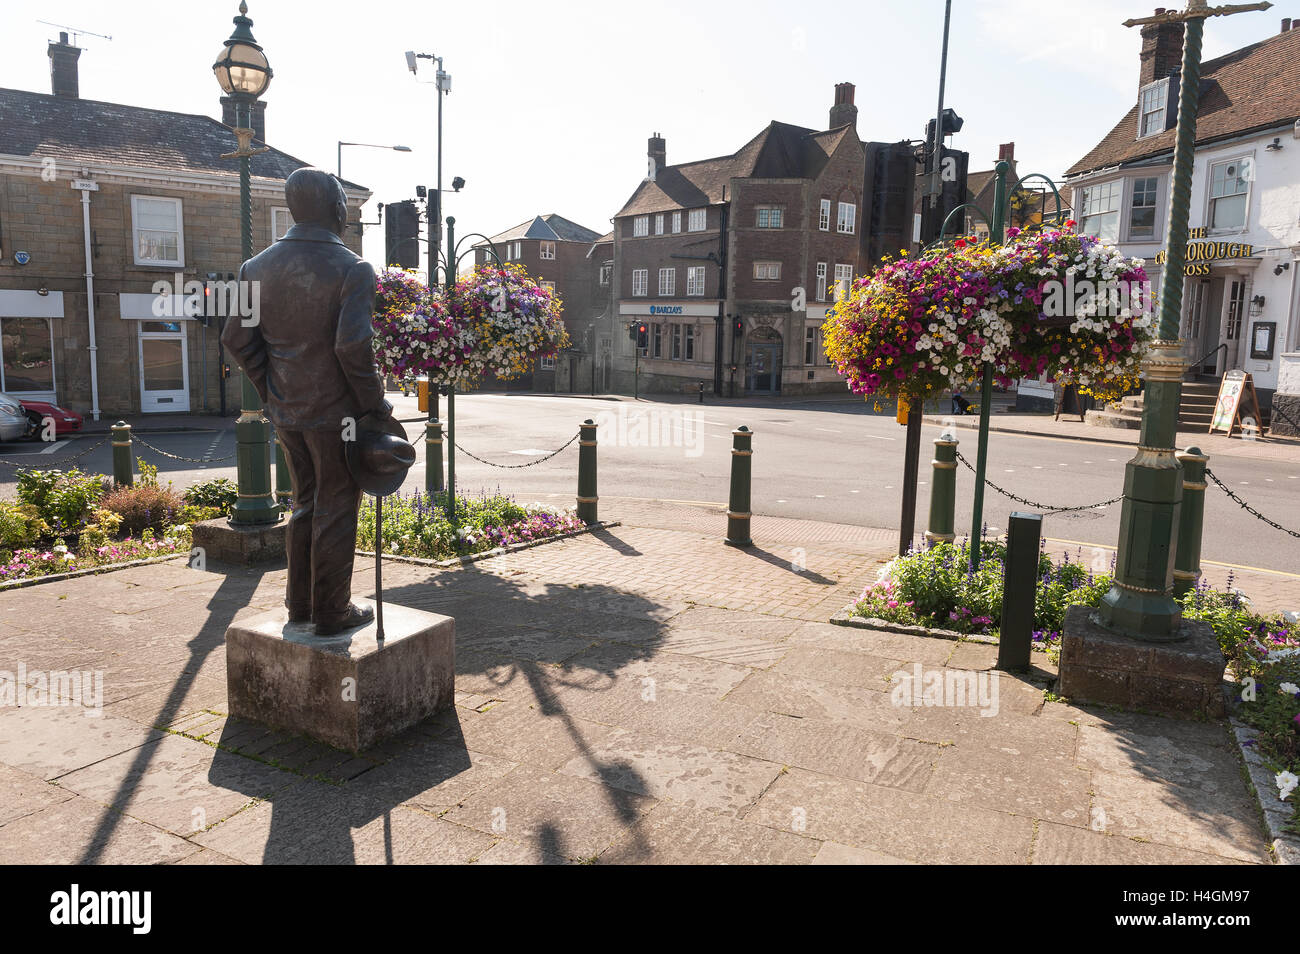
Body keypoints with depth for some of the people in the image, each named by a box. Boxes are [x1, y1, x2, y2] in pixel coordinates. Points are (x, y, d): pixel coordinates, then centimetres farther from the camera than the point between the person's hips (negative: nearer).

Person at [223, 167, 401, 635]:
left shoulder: (257, 267, 5)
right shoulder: (352, 269, -14)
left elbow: (236, 338, 4)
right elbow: (352, 346, -23)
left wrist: (271, 392, 12)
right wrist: (375, 403, -12)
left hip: (287, 412, 6)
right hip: (337, 413, -6)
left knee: (306, 503, 20)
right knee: (335, 510, 5)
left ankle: (299, 602, 28)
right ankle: (332, 612, 15)